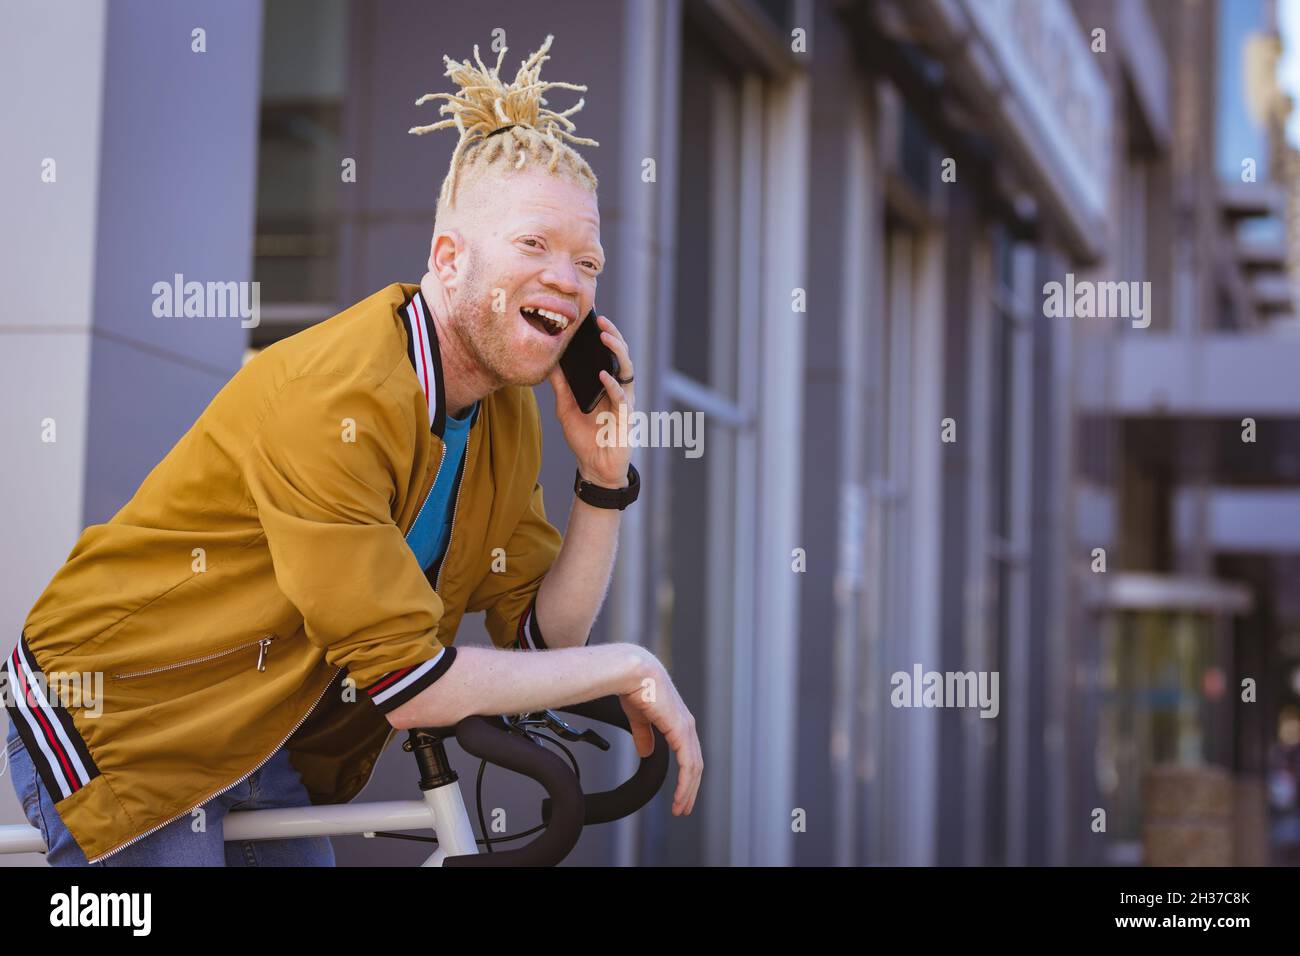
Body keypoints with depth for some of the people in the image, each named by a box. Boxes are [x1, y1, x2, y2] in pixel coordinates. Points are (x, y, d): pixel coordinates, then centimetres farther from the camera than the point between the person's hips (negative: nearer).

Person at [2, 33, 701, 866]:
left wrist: (605, 478, -12)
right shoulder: (333, 398, -29)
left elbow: (544, 638, 0)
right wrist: (628, 670, -19)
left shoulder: (509, 413, -2)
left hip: (260, 747, 8)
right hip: (122, 726, -8)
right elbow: (412, 684, -29)